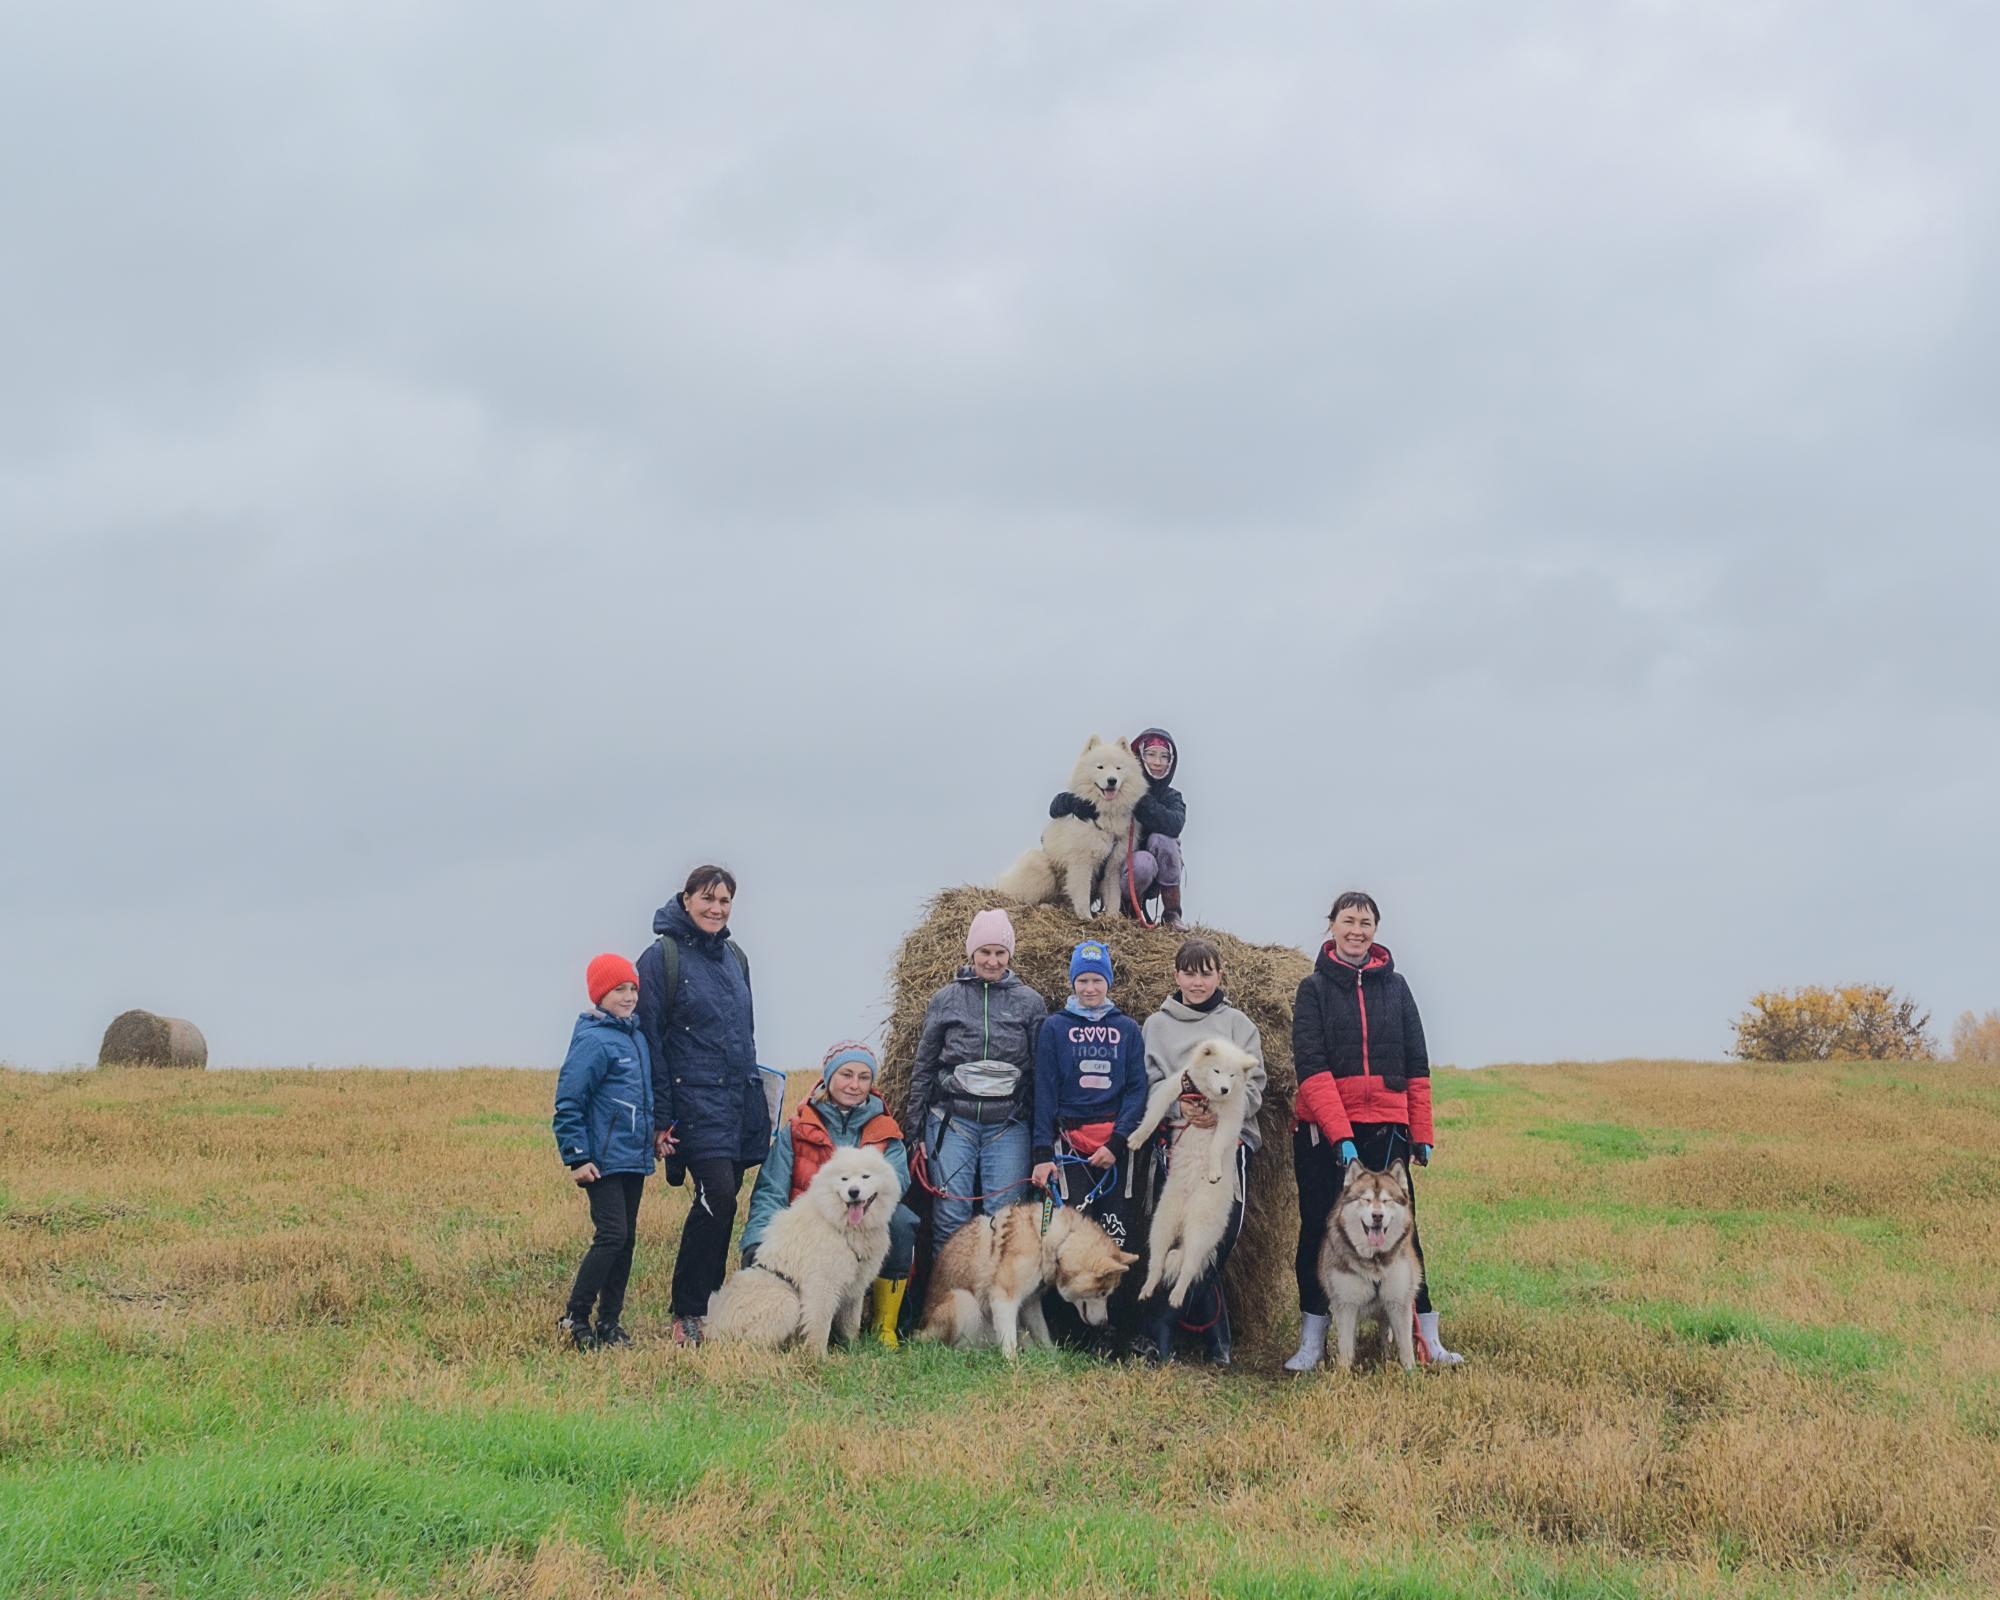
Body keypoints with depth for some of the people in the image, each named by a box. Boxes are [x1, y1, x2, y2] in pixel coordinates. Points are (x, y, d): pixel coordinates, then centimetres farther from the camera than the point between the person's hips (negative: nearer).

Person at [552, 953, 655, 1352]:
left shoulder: (637, 1038, 12)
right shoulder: (593, 1041, -13)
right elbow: (568, 1103, -15)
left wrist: (654, 1136, 19)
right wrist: (577, 1157, -17)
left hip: (634, 1160, 8)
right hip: (603, 1162, -8)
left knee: (626, 1239, 9)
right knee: (611, 1236, -13)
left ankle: (610, 1322, 16)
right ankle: (575, 1319, -3)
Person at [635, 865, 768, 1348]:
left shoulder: (735, 957, 15)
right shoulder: (663, 957, -5)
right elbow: (650, 1040, -7)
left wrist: (758, 1099, 21)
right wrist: (661, 1117, -11)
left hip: (740, 1102, 7)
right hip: (695, 1101, -7)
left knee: (721, 1205, 6)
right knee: (717, 1198, -16)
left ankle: (708, 1305, 13)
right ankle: (686, 1316, -9)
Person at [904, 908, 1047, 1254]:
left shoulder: (1030, 1003, 7)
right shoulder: (946, 999, 7)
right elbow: (924, 1063, 11)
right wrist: (913, 1123, 8)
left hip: (1008, 1125, 0)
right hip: (951, 1119, 0)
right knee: (951, 1214, -3)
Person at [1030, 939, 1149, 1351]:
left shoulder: (1128, 1030, 11)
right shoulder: (1054, 1028, 8)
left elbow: (1137, 1089, 5)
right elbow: (1044, 1091, 4)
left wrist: (1117, 1143, -8)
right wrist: (1043, 1153, -4)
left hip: (1115, 1144, 1)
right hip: (1069, 1143, -1)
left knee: (1117, 1235, -4)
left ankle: (1110, 1331, -1)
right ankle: (1065, 1329, -5)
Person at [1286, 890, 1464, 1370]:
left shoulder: (1394, 985, 9)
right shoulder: (1314, 988, 1)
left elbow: (1416, 1065, 10)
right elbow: (1311, 1066, -9)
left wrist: (1422, 1133, 3)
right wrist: (1340, 1134, -19)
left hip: (1386, 1124, 2)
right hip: (1322, 1127, -2)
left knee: (1400, 1228, 2)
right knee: (1319, 1228, 3)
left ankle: (1428, 1339, 6)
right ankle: (1312, 1342, 9)